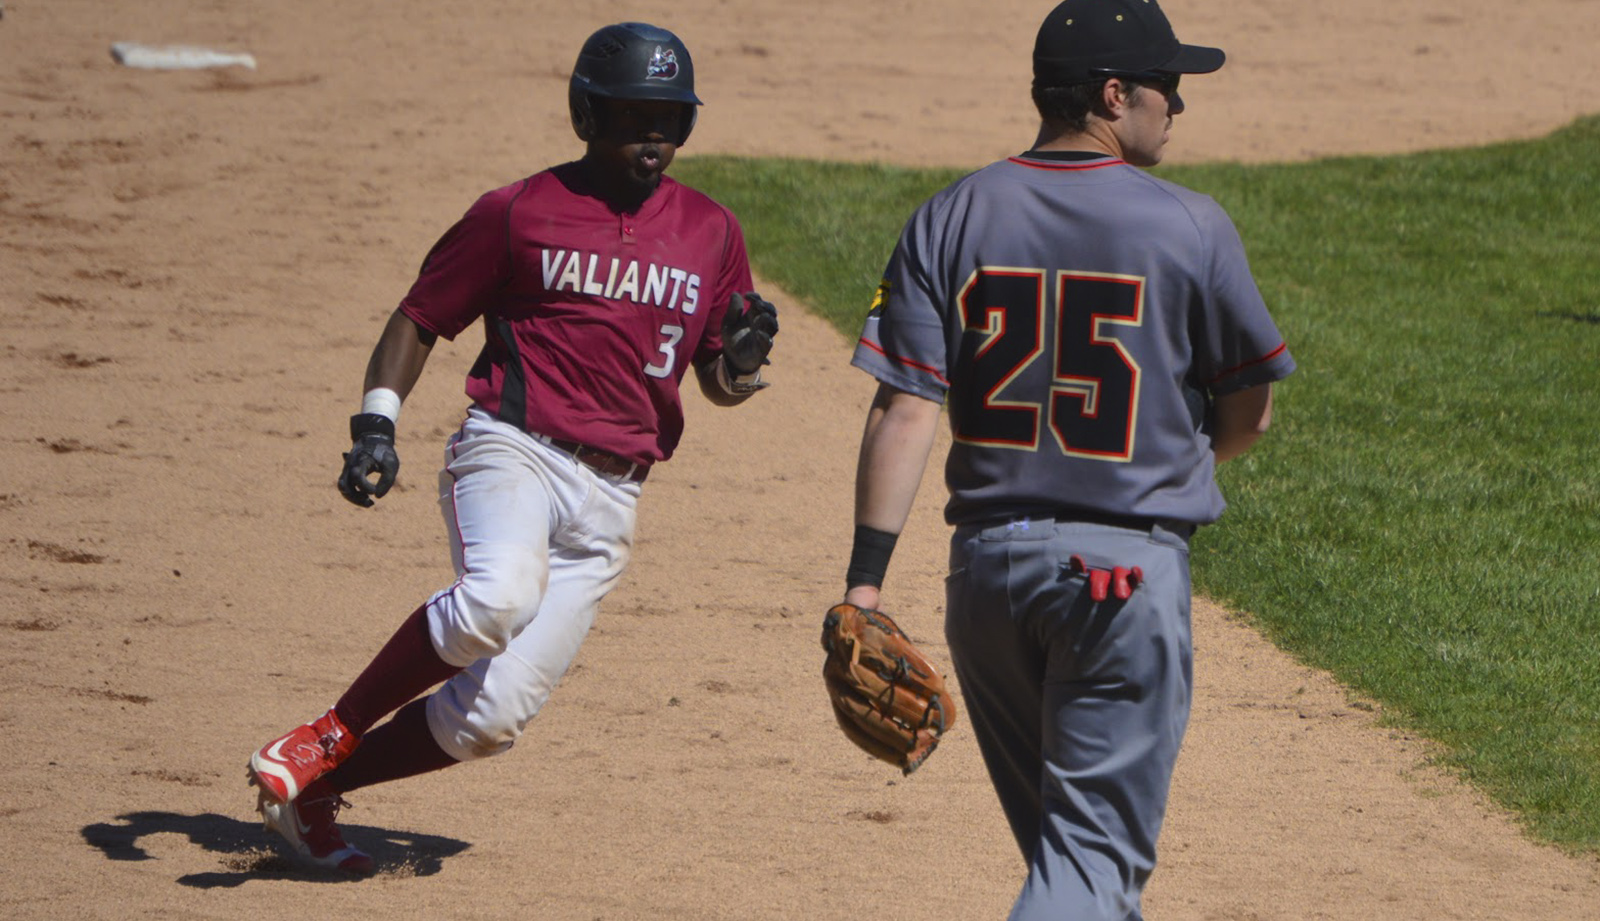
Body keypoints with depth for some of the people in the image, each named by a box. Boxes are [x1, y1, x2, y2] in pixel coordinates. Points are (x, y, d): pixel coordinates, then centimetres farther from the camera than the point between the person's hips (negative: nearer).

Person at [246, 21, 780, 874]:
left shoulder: (711, 233, 13)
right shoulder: (519, 213, 3)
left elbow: (719, 384, 19)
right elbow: (419, 319, 8)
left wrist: (743, 359, -4)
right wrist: (375, 427, -6)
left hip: (610, 500, 4)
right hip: (512, 449, -4)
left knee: (495, 715, -6)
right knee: (497, 598, -36)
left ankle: (316, 789, 14)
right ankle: (323, 741, -18)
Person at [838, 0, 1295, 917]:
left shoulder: (951, 218, 1)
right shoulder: (1191, 227, -7)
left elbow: (904, 411, -7)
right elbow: (1248, 414, 2)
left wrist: (866, 578, -9)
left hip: (986, 565, 4)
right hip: (1127, 565, -4)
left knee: (1058, 831, 20)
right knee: (1097, 847, -3)